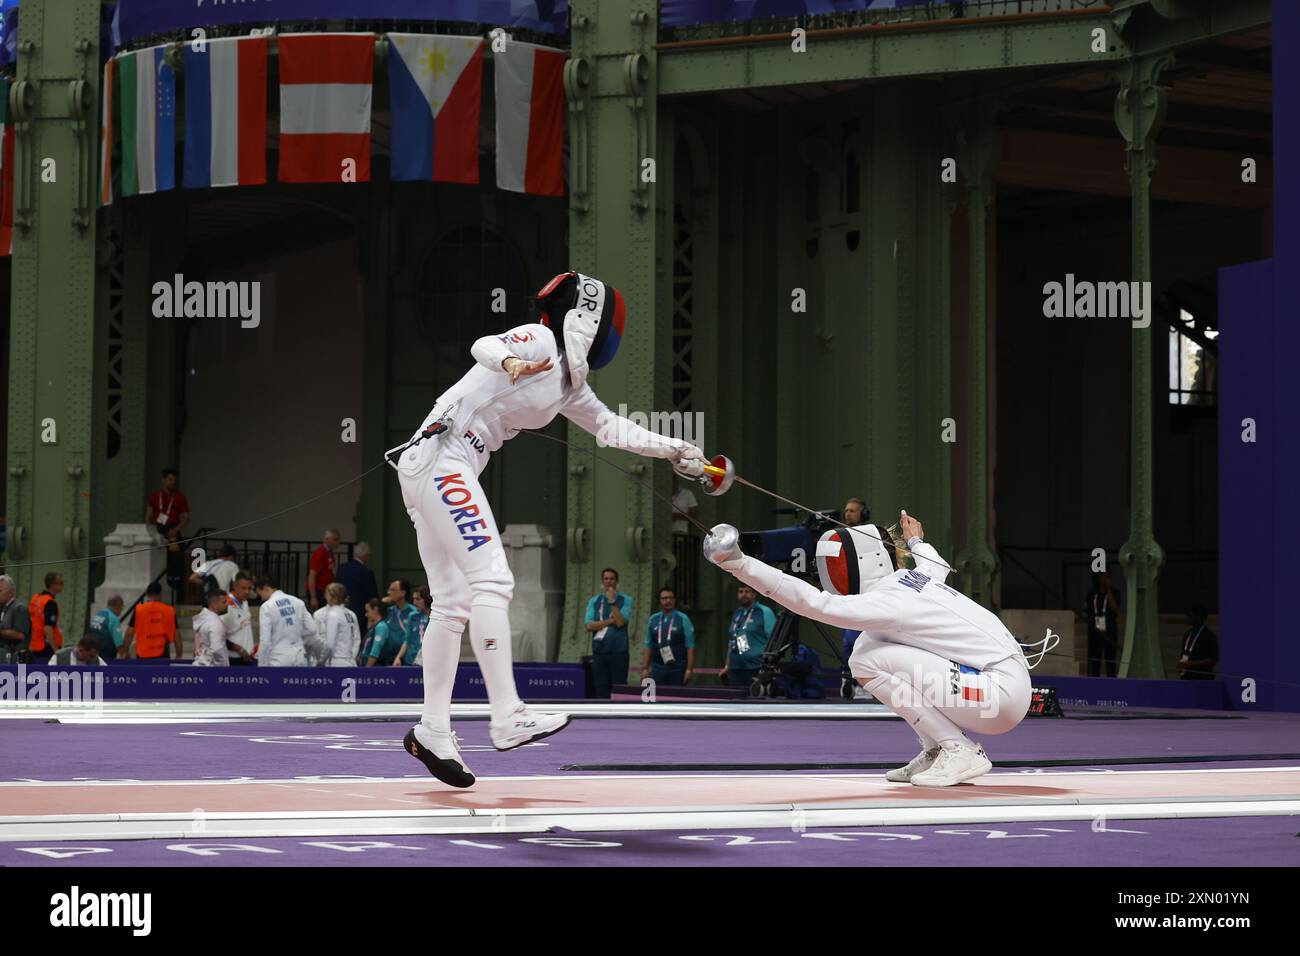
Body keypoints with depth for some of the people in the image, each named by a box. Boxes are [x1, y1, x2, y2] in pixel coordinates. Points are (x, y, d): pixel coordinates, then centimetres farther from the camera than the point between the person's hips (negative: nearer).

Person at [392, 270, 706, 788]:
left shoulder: (569, 383, 18)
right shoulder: (539, 341, -7)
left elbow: (610, 428, 26)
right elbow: (485, 346, -25)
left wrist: (673, 449, 20)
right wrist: (510, 363, -47)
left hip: (427, 471, 10)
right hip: (441, 458, -10)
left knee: (454, 604, 8)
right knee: (492, 583, -14)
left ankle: (432, 731, 10)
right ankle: (508, 719, -16)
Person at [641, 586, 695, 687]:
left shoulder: (683, 619, -2)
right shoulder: (653, 620, 9)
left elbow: (690, 646, -5)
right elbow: (649, 646, 13)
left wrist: (689, 669, -10)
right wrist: (645, 668, 9)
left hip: (677, 668, -3)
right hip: (657, 668, 3)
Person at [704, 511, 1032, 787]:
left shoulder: (886, 602, -15)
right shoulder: (914, 576, 10)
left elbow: (813, 602, -24)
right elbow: (937, 565, 35)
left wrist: (740, 565, -29)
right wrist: (916, 541, 57)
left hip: (1004, 691, -9)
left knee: (867, 663, -14)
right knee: (869, 646, 12)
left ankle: (960, 750, -7)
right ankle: (936, 751, 14)